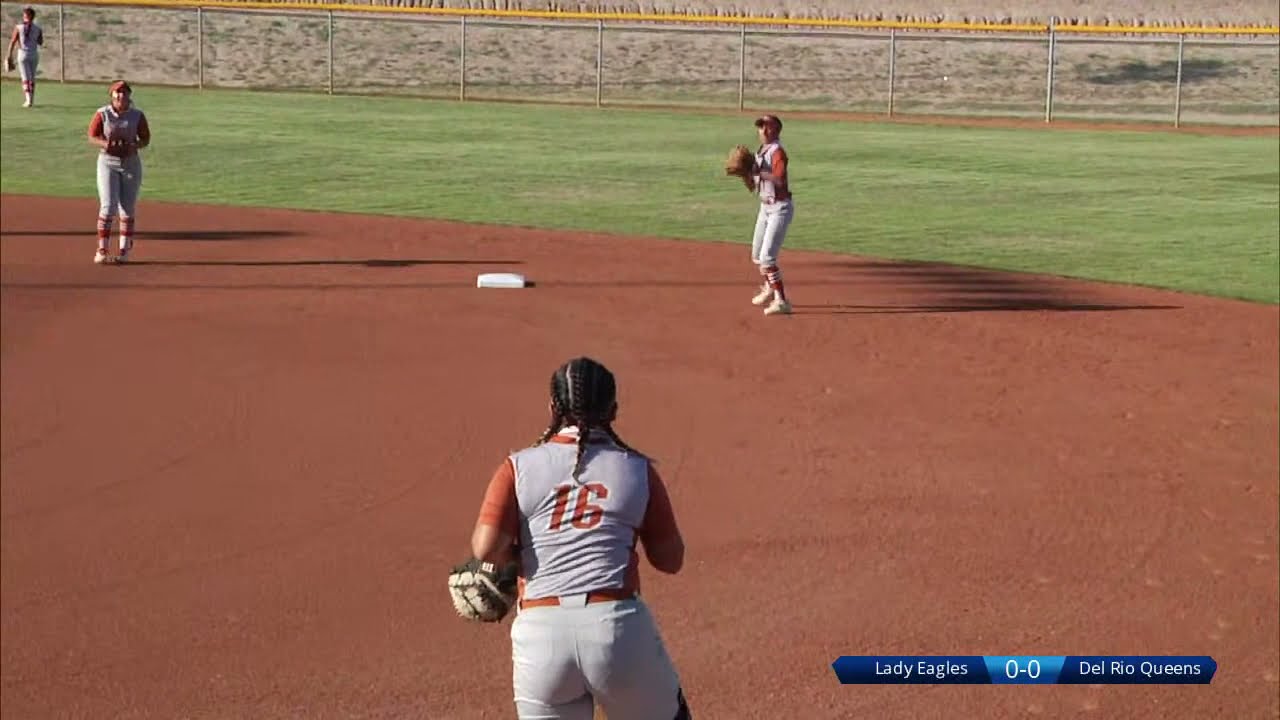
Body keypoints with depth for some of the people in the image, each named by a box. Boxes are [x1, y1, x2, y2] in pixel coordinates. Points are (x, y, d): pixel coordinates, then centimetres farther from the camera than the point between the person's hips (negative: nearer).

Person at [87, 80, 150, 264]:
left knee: (128, 208, 5)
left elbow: (145, 138, 4)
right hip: (107, 162, -2)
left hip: (131, 163, 2)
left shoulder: (137, 116, 0)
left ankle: (125, 249, 15)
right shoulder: (102, 114, -4)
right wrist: (105, 143, -22)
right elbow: (92, 137, -2)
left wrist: (134, 146, -18)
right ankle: (102, 250, -4)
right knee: (108, 206, -9)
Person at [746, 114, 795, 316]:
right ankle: (768, 290, 43)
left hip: (780, 208, -9)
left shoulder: (777, 152, -17)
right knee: (757, 256, 21)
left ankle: (781, 301, -13)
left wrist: (758, 172, -31)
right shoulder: (760, 152, 10)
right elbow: (754, 186, 13)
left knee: (767, 257, -17)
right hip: (765, 207, 9)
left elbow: (780, 180, -34)